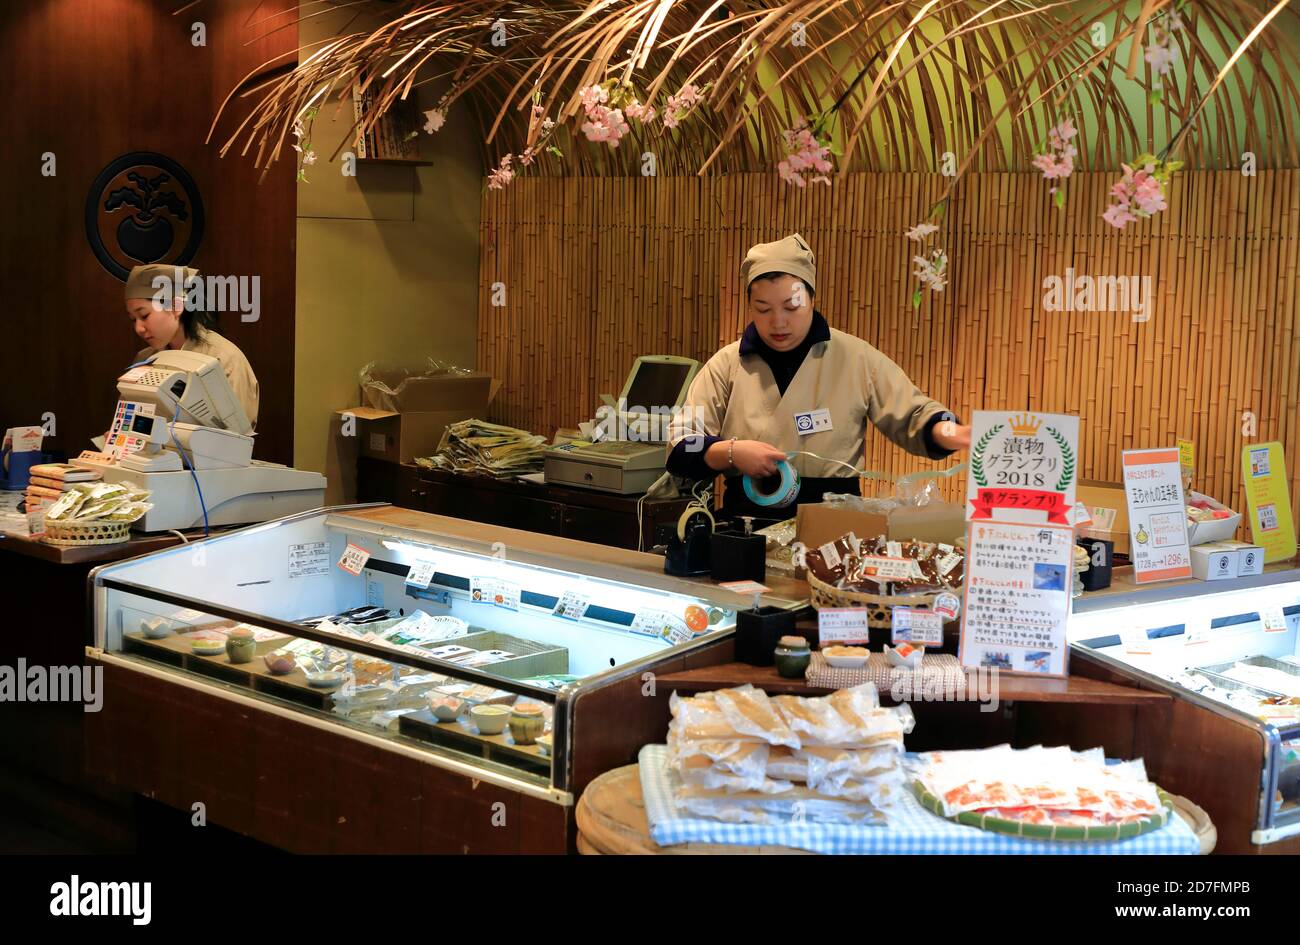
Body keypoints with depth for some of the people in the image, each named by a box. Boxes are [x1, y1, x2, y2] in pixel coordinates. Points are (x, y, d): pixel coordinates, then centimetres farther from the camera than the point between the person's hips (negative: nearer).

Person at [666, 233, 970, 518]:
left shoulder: (855, 358, 8)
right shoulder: (728, 365, 9)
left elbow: (913, 416, 12)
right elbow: (681, 448, 8)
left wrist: (949, 432, -10)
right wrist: (731, 452, -11)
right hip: (747, 515, 0)